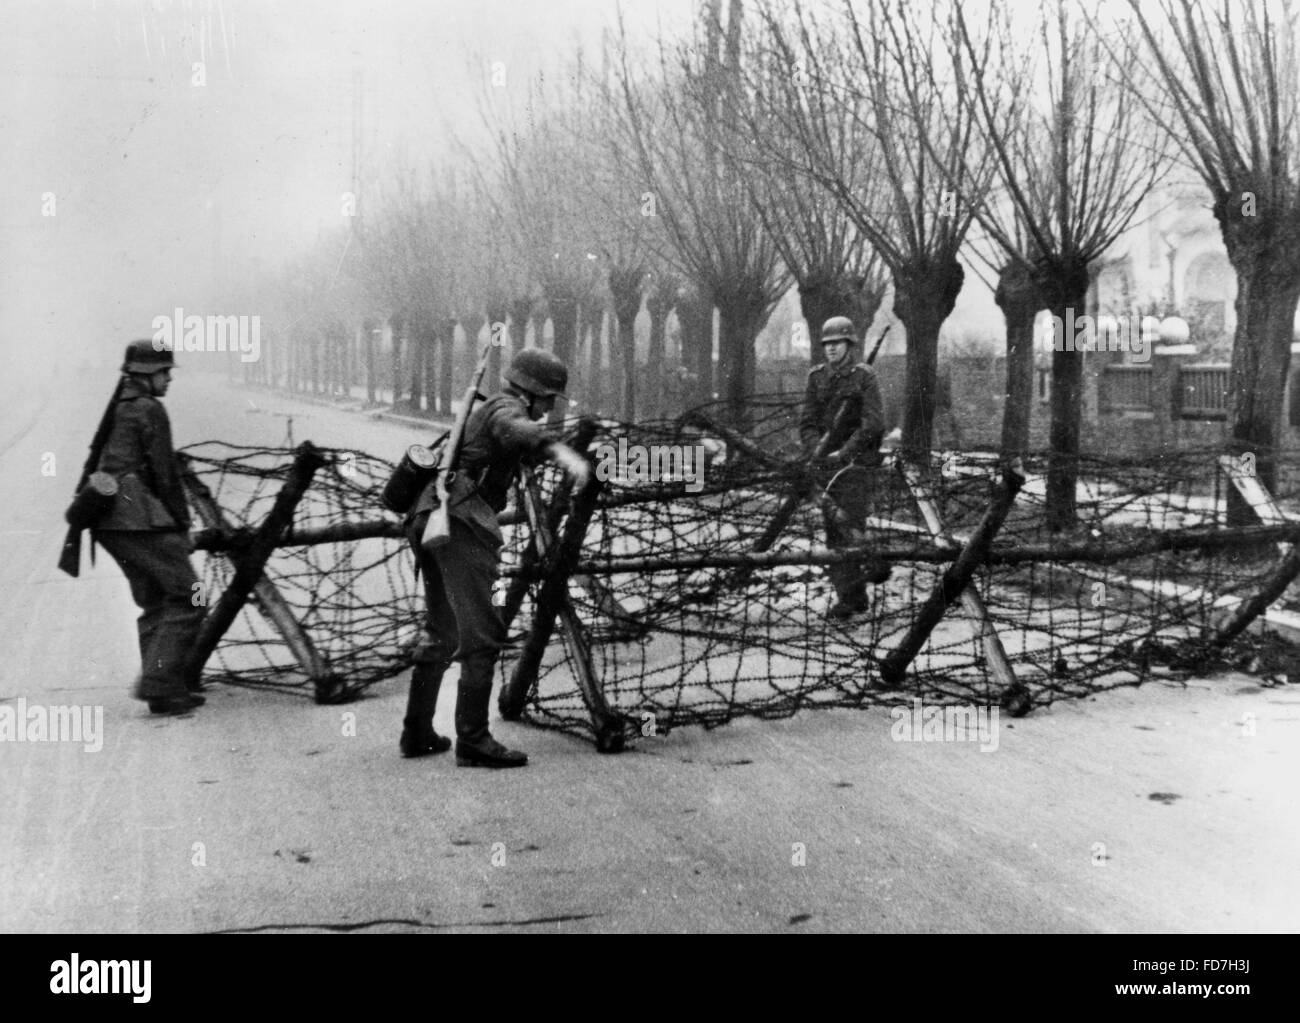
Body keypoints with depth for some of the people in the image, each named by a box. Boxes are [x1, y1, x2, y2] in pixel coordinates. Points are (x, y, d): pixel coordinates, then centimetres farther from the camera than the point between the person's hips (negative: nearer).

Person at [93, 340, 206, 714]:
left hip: (107, 522, 9)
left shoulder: (113, 410, 19)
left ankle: (170, 688, 16)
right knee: (186, 599, -4)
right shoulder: (150, 410, -8)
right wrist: (183, 523, -1)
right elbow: (165, 473, -10)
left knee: (155, 603, 15)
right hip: (141, 518, -9)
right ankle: (158, 682, -12)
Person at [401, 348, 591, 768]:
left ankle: (417, 733, 24)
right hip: (460, 522, -10)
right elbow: (518, 431, -27)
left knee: (442, 634, 20)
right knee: (482, 633, -11)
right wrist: (561, 451, -43)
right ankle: (473, 740, -14)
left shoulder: (486, 411, 29)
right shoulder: (506, 408, -2)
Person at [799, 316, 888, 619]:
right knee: (833, 528, 4)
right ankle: (850, 597, 11)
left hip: (858, 460, -5)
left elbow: (873, 424, -11)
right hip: (827, 463, 5)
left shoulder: (863, 376, -3)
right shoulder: (817, 377, 9)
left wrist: (843, 453, -18)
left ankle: (875, 558, 0)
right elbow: (807, 422, 7)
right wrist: (817, 451, -11)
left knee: (845, 517, -21)